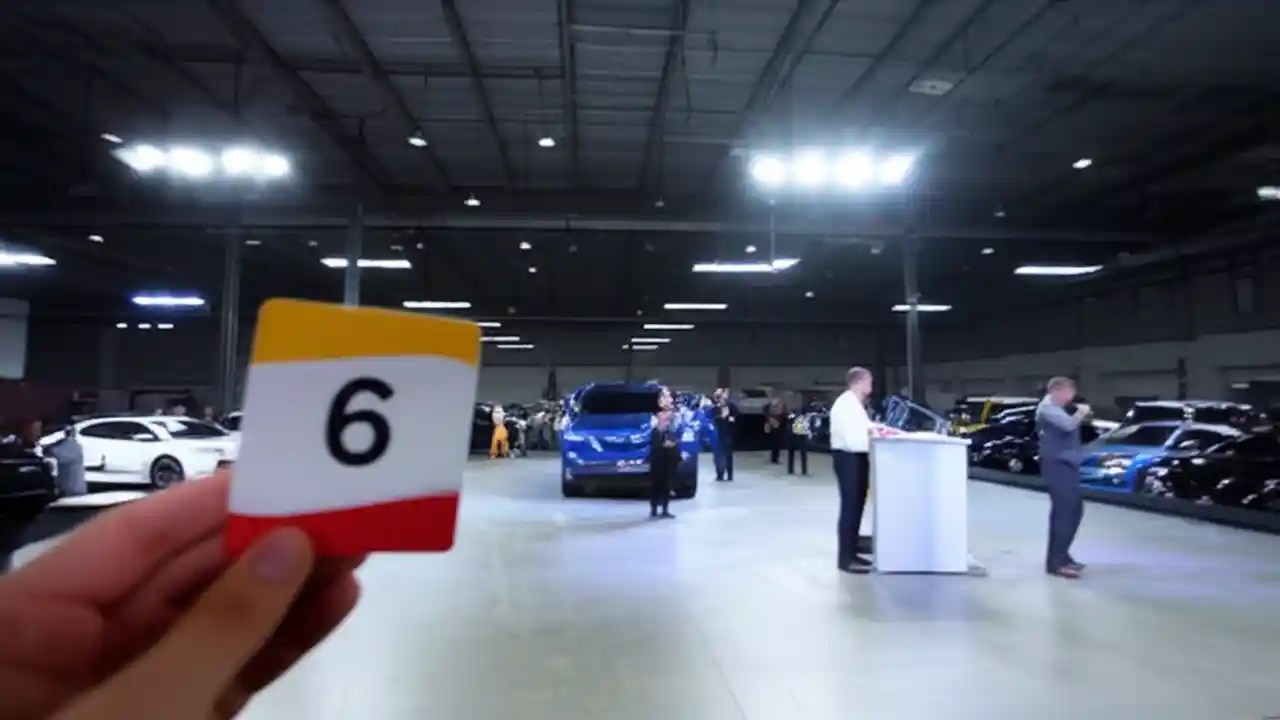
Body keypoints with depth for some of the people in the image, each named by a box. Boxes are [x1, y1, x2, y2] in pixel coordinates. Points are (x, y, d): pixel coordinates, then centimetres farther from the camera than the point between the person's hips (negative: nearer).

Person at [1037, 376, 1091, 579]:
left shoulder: (1056, 410, 18)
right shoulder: (1047, 409, -15)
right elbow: (1069, 424, -28)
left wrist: (1081, 414, 6)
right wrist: (1082, 412, -11)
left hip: (1067, 465, 11)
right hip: (1058, 466, -11)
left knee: (1074, 510, 16)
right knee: (1064, 511, -12)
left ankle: (1061, 555, 26)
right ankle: (1056, 562, -10)